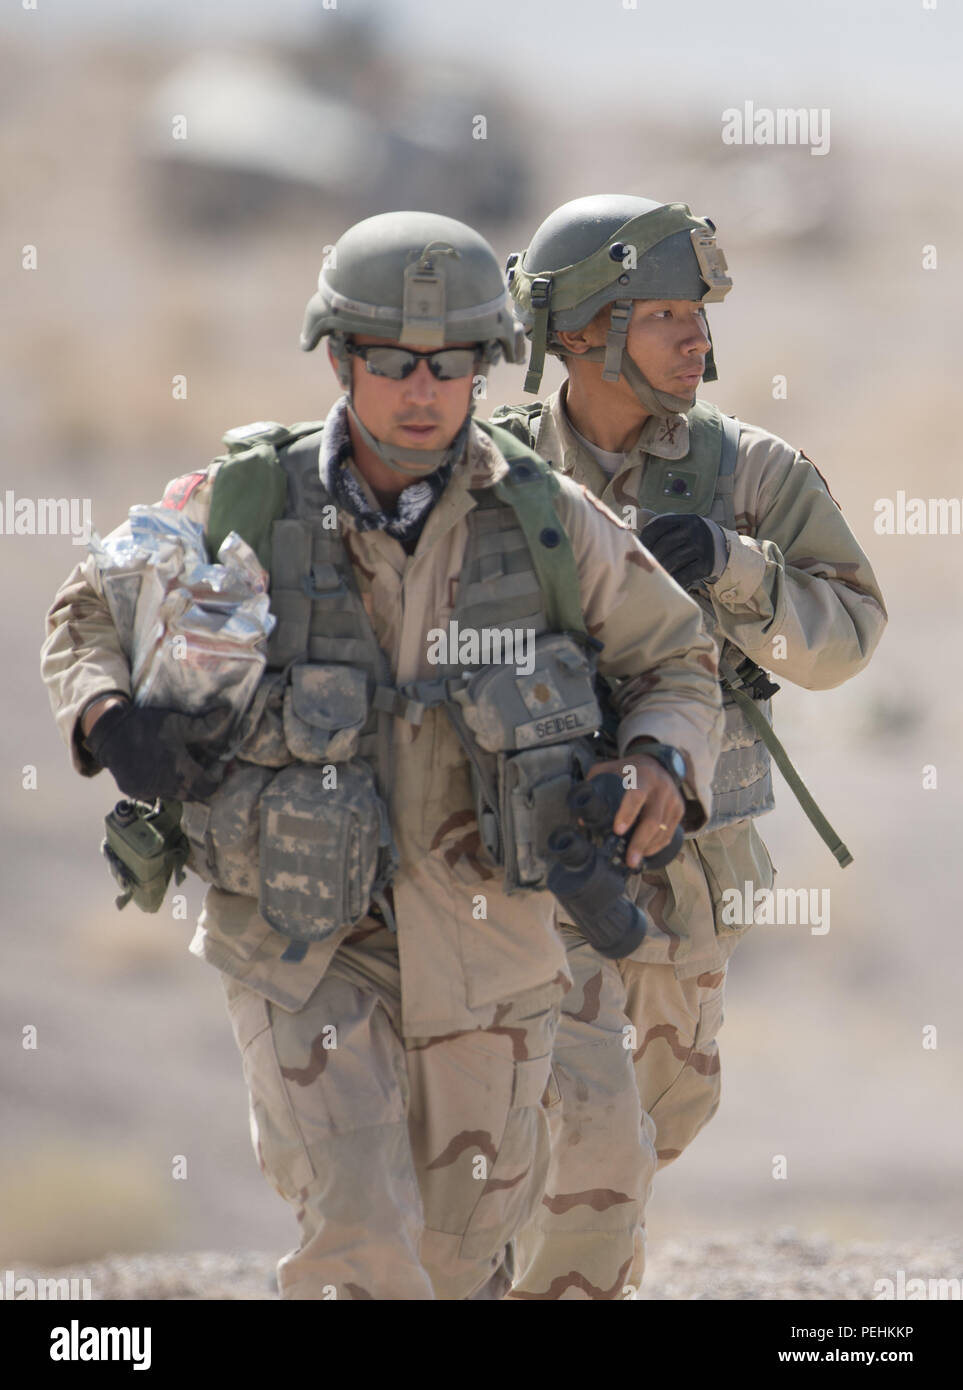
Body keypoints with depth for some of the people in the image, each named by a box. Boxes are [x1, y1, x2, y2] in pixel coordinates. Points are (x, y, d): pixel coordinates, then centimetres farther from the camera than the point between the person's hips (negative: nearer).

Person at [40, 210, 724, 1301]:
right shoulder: (248, 507, -11)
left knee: (458, 1257, 15)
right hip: (304, 942, -2)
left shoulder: (547, 522, -8)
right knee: (360, 1248, -19)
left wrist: (662, 768, -16)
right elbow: (92, 617, 5)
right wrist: (111, 722, -17)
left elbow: (673, 662, 6)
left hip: (483, 942, 2)